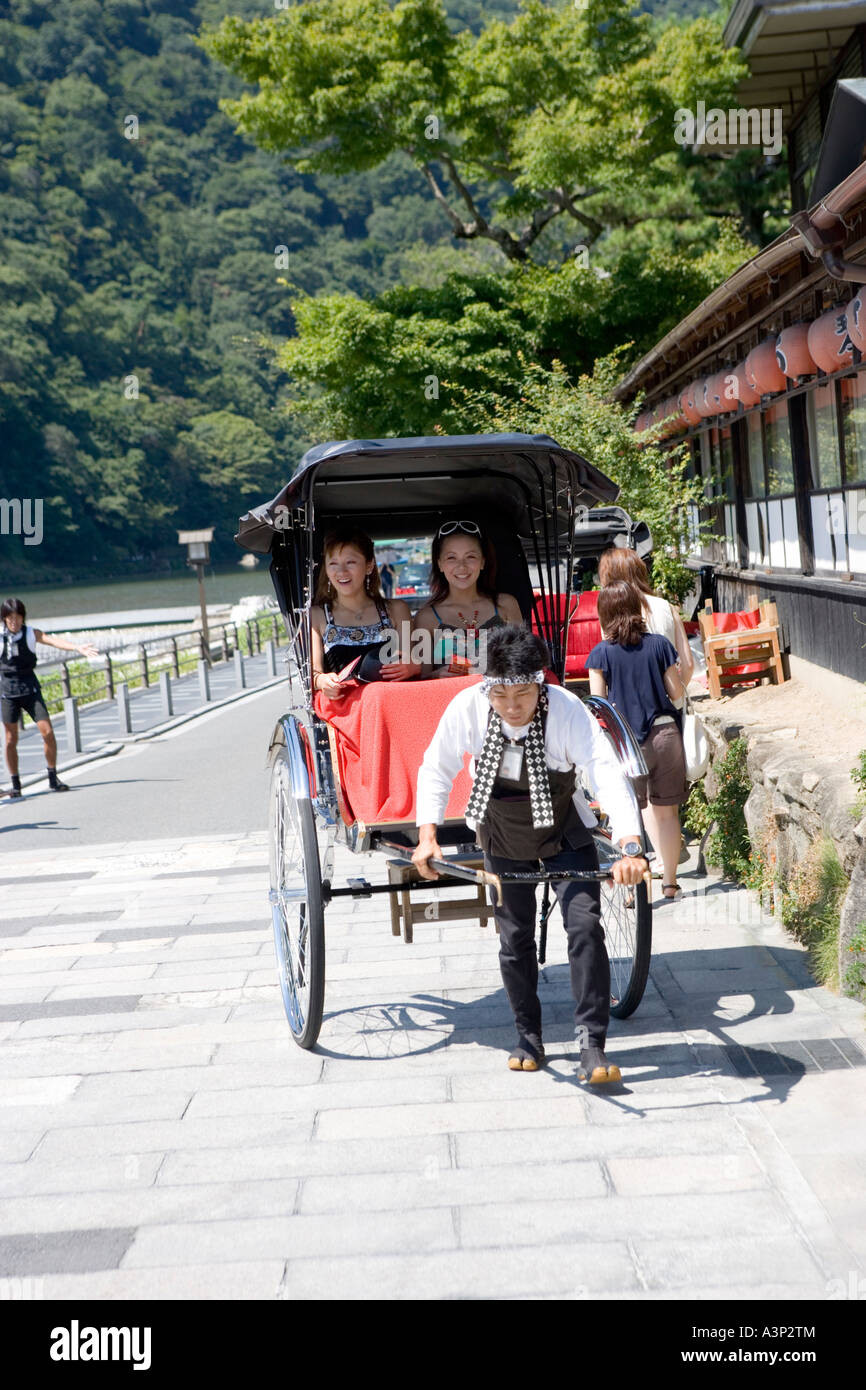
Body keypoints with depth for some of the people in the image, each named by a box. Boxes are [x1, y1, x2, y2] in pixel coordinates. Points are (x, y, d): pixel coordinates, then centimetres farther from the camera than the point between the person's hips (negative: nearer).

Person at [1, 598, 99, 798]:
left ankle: (53, 778, 7)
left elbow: (53, 640, -16)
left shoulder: (32, 633, -1)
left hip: (30, 688, 1)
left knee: (47, 731, -8)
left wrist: (77, 647, -31)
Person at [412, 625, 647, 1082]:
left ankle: (592, 1046, -9)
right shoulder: (468, 706, -24)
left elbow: (609, 775, -40)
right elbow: (437, 768, -8)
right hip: (503, 838, 2)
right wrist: (427, 834, -18)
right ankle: (528, 1036, 27)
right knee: (514, 938, 8)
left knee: (585, 927, -13)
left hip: (565, 833, -2)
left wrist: (629, 846, -54)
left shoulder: (568, 710, -30)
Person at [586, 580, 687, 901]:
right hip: (665, 734, 2)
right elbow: (677, 692, 2)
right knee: (667, 812, 12)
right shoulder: (659, 644, -1)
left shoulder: (602, 653, -6)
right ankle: (669, 882, 20)